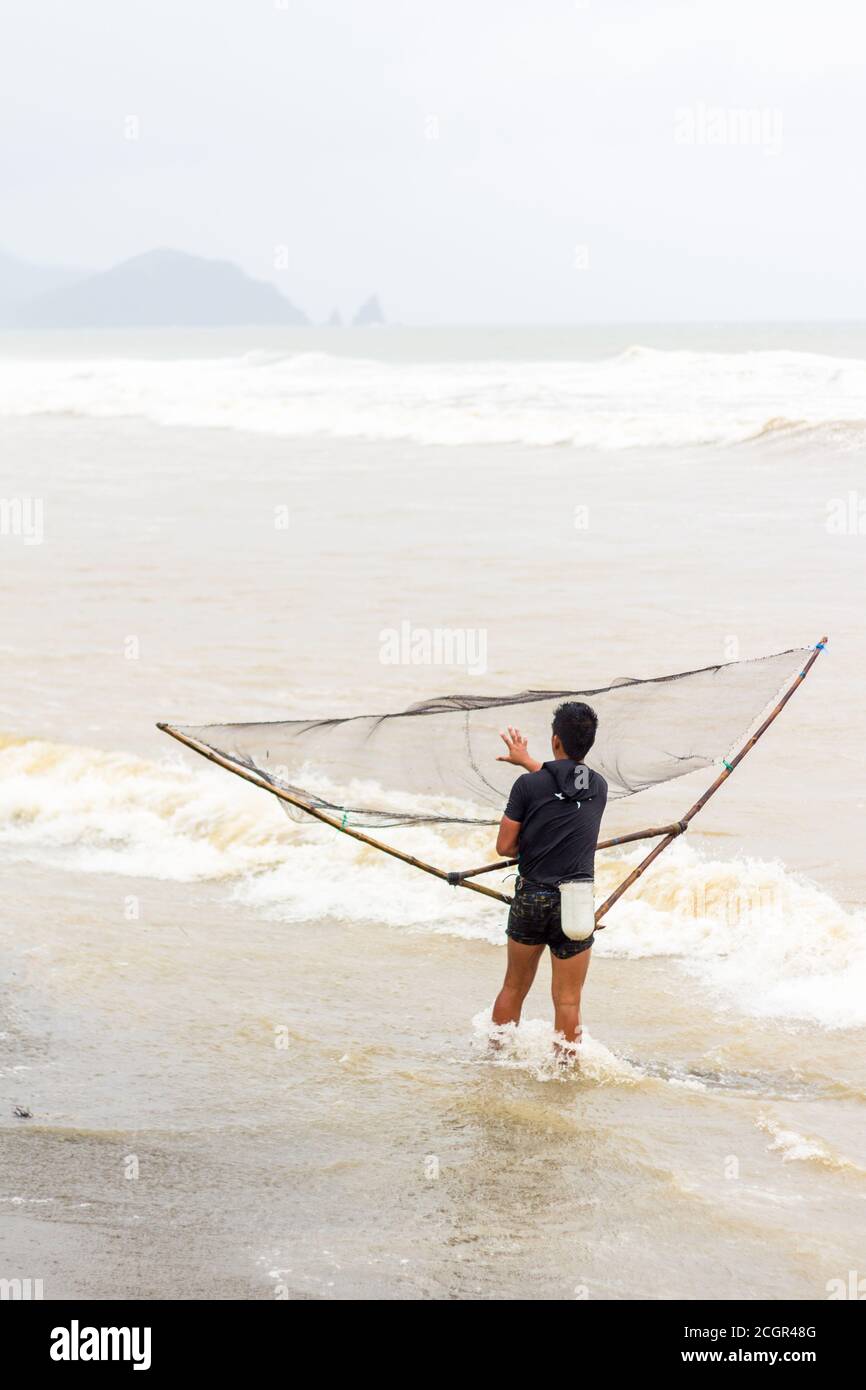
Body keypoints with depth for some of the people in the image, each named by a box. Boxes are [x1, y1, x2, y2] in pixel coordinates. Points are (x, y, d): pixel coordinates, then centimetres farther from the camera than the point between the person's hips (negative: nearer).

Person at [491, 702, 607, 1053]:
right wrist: (527, 761, 40)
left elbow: (504, 846, -4)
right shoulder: (599, 787, 3)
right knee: (568, 1003, 3)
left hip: (531, 898, 0)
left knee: (513, 989, 18)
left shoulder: (529, 785, -7)